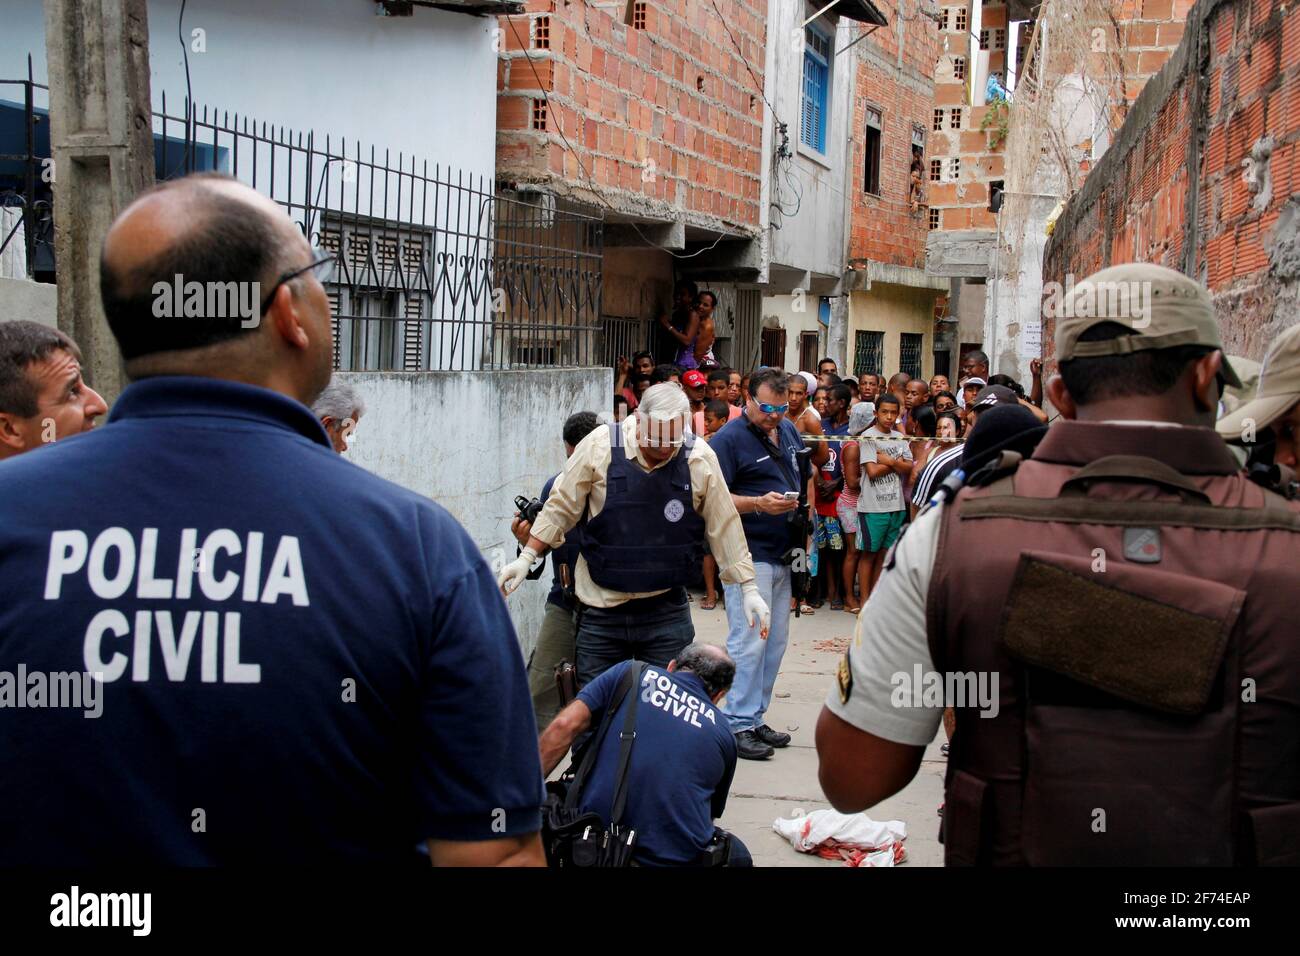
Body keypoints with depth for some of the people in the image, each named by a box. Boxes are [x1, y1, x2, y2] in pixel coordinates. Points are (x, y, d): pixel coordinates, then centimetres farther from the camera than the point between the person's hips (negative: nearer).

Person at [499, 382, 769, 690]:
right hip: (601, 609, 0)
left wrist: (748, 589, 5)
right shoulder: (600, 445, -9)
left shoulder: (701, 458, -6)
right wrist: (526, 558, 1)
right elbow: (561, 508, 2)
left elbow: (725, 526, 3)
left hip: (667, 610, 0)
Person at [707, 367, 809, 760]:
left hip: (782, 554, 8)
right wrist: (758, 504, -26)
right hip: (748, 555, -8)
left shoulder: (789, 432, 13)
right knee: (750, 639, -11)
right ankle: (738, 724, -4)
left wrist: (803, 510, 13)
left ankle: (754, 717, 21)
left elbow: (805, 478, 26)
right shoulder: (729, 439, -10)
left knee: (775, 640, 12)